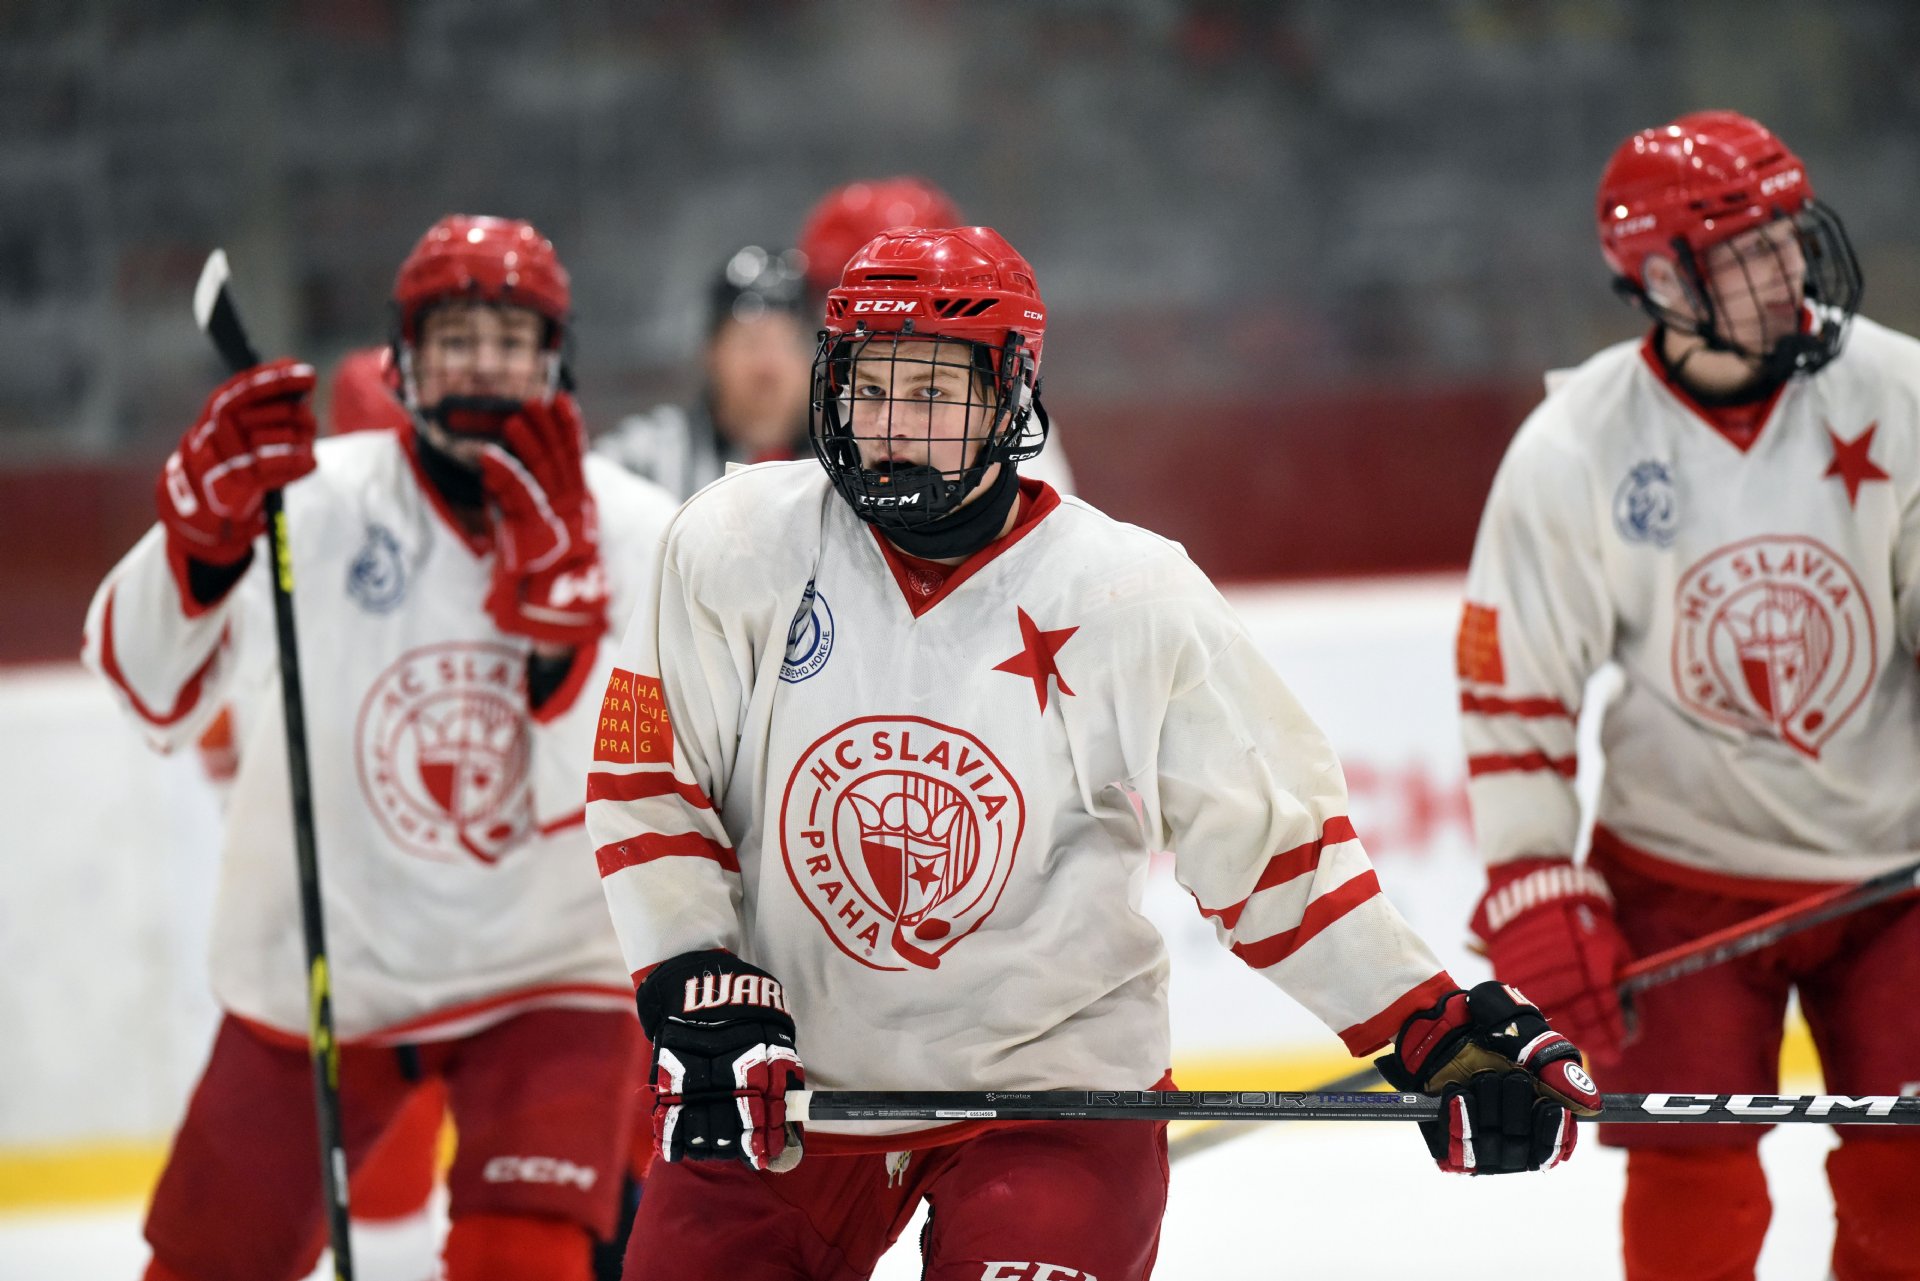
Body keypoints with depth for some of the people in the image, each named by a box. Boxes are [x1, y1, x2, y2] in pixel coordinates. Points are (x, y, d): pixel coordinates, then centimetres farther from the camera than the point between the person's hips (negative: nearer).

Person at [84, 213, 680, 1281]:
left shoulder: (634, 531, -9)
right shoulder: (317, 497, -11)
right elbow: (152, 684, -22)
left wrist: (557, 596, -30)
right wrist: (207, 518, -38)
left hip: (547, 978, -1)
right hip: (318, 974, 1)